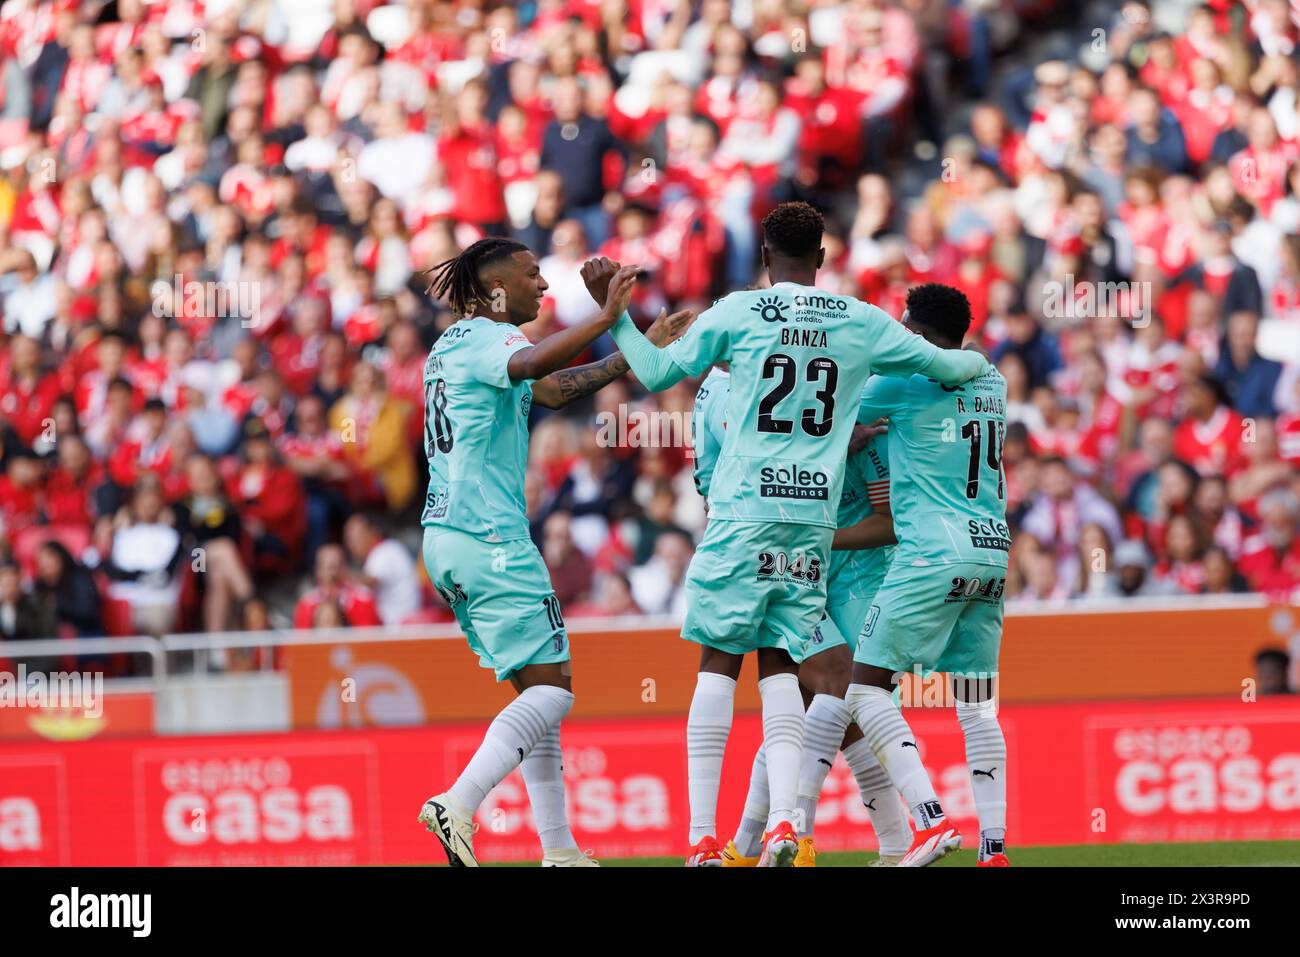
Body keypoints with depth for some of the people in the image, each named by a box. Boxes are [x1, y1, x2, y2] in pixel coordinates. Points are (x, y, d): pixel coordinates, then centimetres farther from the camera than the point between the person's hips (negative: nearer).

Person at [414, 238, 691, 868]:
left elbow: (552, 389, 28)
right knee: (551, 688, -10)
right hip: (490, 537, -10)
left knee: (536, 689, 11)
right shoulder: (486, 337, -8)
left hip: (445, 539, 10)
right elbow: (531, 365, -32)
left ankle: (558, 850, 8)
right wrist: (606, 318, -40)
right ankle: (458, 804, -23)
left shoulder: (455, 342, 21)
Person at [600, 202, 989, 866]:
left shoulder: (737, 313, 1)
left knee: (718, 662, 1)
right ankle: (783, 821, -11)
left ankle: (701, 838, -6)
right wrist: (978, 360, 41)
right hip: (815, 518, 2)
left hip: (743, 511, -2)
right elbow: (944, 367, 18)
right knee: (779, 665, 8)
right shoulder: (862, 322, 8)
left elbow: (657, 373, 9)